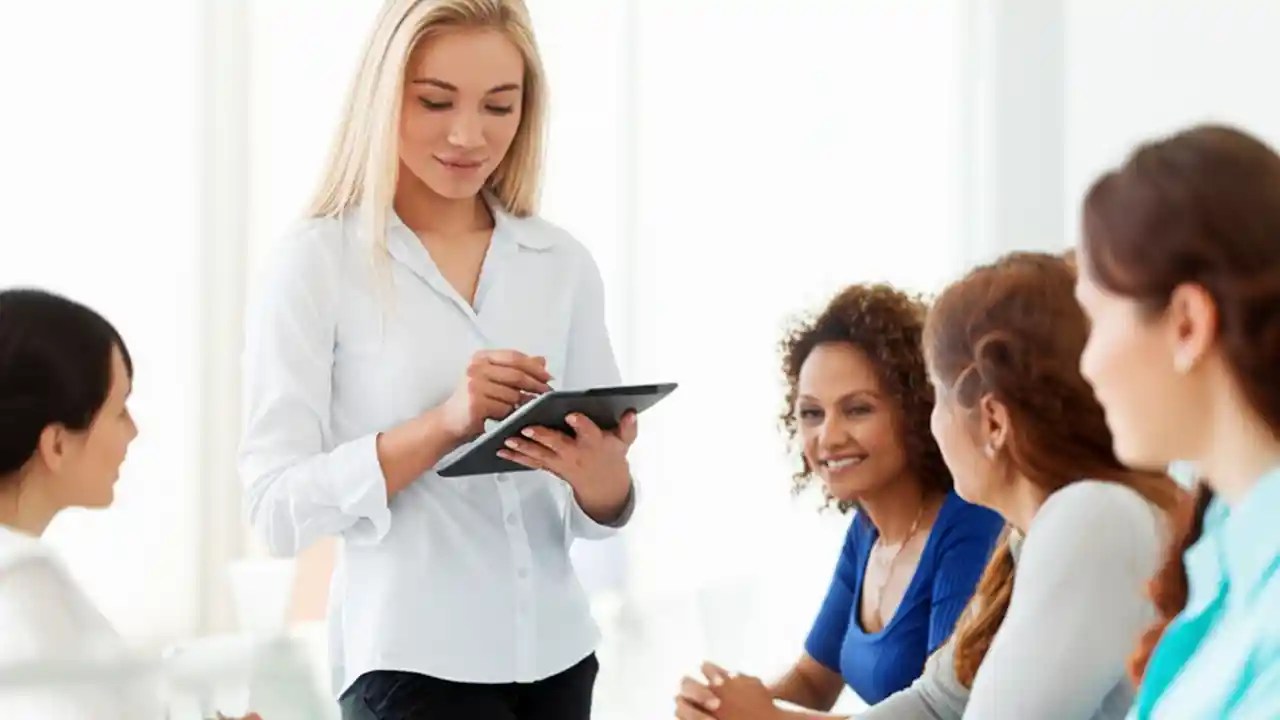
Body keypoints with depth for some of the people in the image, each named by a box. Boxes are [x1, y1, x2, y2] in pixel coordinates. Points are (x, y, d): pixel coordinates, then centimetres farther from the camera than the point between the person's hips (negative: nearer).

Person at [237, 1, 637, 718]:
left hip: (555, 652, 4)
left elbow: (602, 514, 7)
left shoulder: (564, 264, 4)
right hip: (412, 660, -4)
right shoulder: (317, 263, -7)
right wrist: (443, 425, -24)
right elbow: (279, 506, -12)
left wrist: (598, 471, -15)